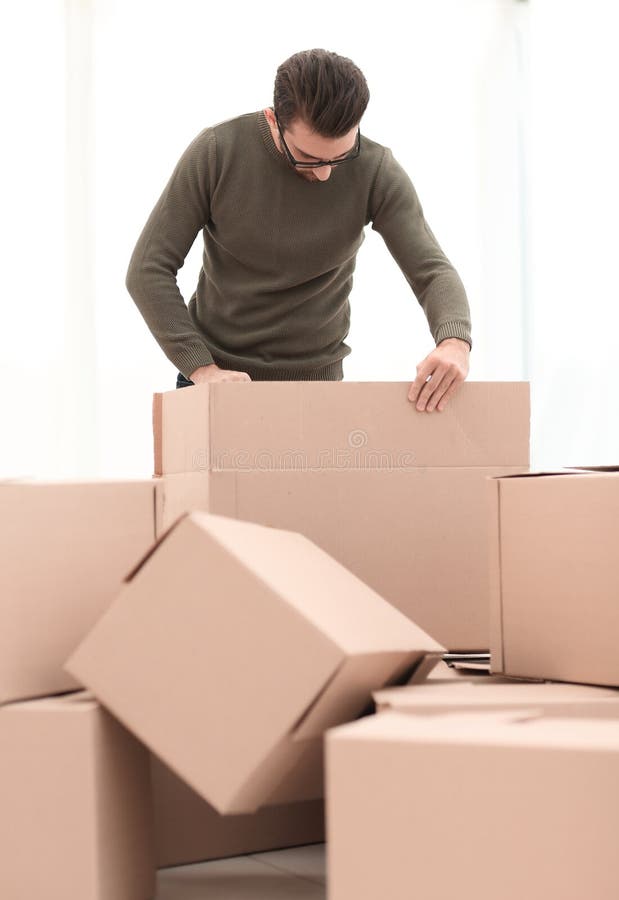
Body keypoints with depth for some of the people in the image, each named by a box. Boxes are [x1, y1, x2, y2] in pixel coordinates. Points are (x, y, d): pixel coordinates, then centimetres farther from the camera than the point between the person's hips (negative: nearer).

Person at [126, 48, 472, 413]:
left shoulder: (376, 171, -13)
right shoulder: (216, 150, -14)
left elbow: (432, 270, -14)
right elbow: (149, 269, -12)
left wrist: (455, 341, -37)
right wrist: (202, 367, -24)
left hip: (314, 380, 0)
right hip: (215, 373, 0)